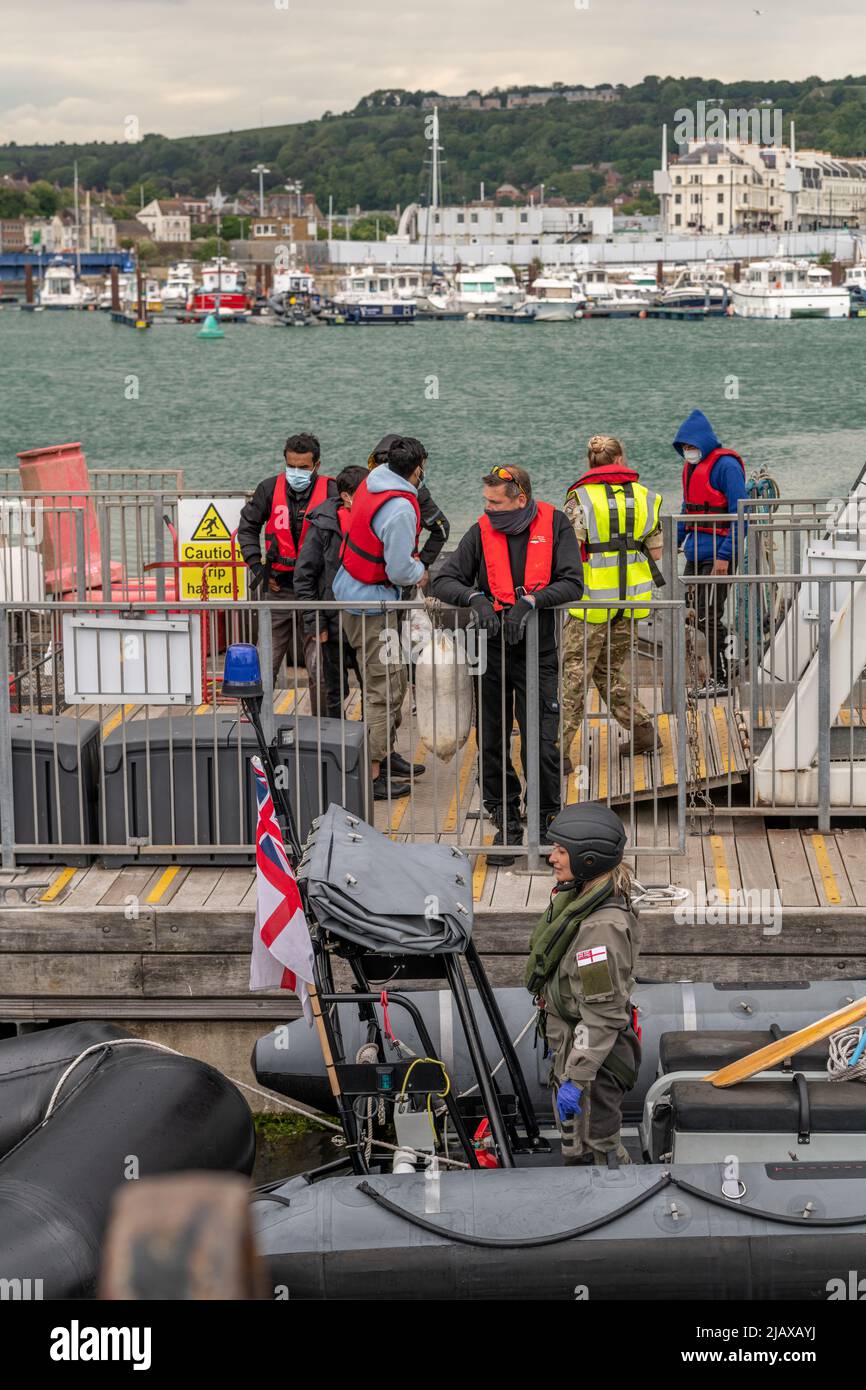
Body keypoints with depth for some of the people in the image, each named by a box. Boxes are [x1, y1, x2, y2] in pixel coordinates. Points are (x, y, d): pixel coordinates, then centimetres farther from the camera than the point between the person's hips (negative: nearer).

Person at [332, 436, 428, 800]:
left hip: (351, 590, 9)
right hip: (371, 604, -9)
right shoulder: (400, 510, -25)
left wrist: (409, 556, 13)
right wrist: (420, 572, 0)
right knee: (384, 688, -3)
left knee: (393, 679, 21)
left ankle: (386, 754, 32)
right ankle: (372, 776, -1)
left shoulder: (373, 480, 2)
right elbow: (400, 571, -20)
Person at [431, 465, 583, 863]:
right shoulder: (482, 532, 3)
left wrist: (529, 601, -22)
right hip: (491, 653, 2)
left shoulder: (554, 525, -1)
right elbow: (443, 581, 0)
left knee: (542, 745, -3)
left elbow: (572, 583, -8)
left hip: (538, 654, -2)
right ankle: (506, 820, 20)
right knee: (491, 744, 6)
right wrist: (476, 598, -20)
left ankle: (545, 821, 15)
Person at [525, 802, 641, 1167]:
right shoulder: (578, 897, 2)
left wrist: (575, 1079, -26)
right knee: (575, 1154, 23)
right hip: (570, 1043, 10)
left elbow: (602, 1014, -28)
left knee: (598, 1154, 6)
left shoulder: (602, 926, -29)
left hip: (594, 1056, -10)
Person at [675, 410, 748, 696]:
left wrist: (725, 556, -21)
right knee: (698, 616, 9)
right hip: (695, 554, 9)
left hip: (718, 555, -9)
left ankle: (721, 680, 4)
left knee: (708, 617, -6)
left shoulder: (726, 466, -13)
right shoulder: (691, 466, 14)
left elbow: (739, 514, -16)